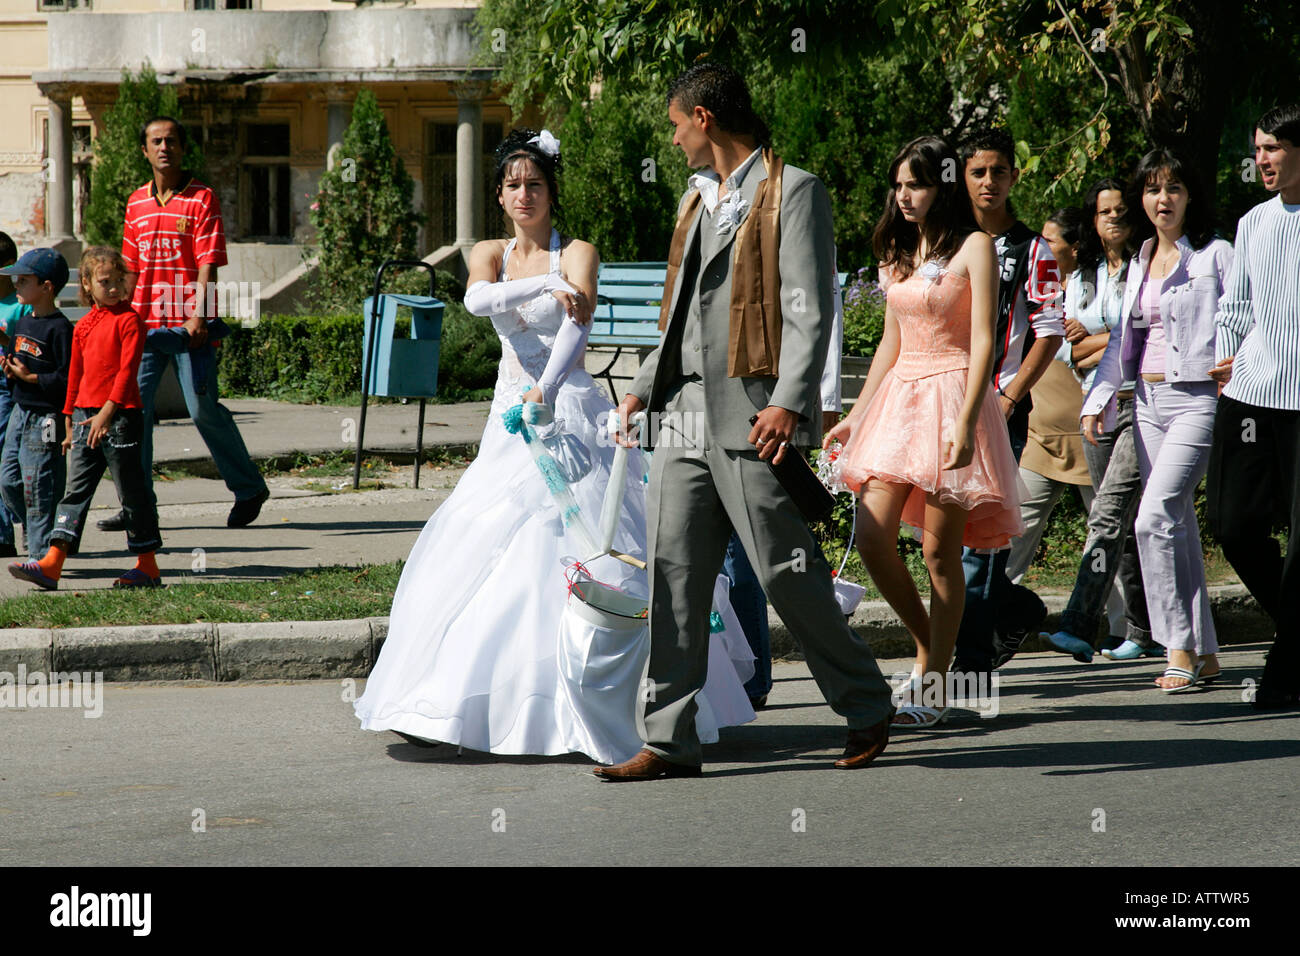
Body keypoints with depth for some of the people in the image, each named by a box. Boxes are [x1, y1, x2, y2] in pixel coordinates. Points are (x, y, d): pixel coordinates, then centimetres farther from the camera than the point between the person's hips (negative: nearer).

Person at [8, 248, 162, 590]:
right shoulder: (84, 326, 13)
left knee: (132, 490, 0)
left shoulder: (129, 320, -6)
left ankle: (147, 565, 9)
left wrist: (107, 412, -21)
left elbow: (127, 370, -14)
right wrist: (70, 423, 18)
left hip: (119, 416, -6)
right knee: (76, 488, 2)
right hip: (86, 418, 6)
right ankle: (52, 564, -2)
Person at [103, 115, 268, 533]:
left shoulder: (201, 199, -2)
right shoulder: (136, 202, 13)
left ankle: (249, 489, 13)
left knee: (203, 409, -4)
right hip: (145, 324, 5)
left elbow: (208, 264, -9)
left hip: (188, 326, -5)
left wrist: (198, 316, -19)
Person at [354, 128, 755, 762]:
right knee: (477, 551, 1)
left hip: (567, 411, -5)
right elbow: (478, 298, -11)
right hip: (510, 415, 5)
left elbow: (577, 325, -20)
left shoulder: (577, 254, -2)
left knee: (566, 552, -14)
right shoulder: (490, 255, 12)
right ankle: (450, 702, 9)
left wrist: (545, 389, -36)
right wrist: (545, 285, -26)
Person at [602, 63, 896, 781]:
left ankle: (867, 708, 14)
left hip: (751, 417, -8)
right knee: (672, 577, 2)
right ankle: (670, 740, 3)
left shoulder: (793, 193, -4)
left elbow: (809, 311, -12)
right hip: (683, 415, 8)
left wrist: (788, 403, -22)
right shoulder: (698, 196, 21)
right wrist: (642, 388, 22)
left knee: (786, 576, -4)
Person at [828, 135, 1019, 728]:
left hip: (952, 394, -6)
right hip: (898, 394, 6)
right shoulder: (899, 252, 16)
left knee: (939, 551, -4)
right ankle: (929, 649, 15)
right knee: (872, 537, -5)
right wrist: (855, 416, 19)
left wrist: (965, 421, -20)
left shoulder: (973, 247, -4)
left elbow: (983, 342, -11)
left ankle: (932, 690, 2)